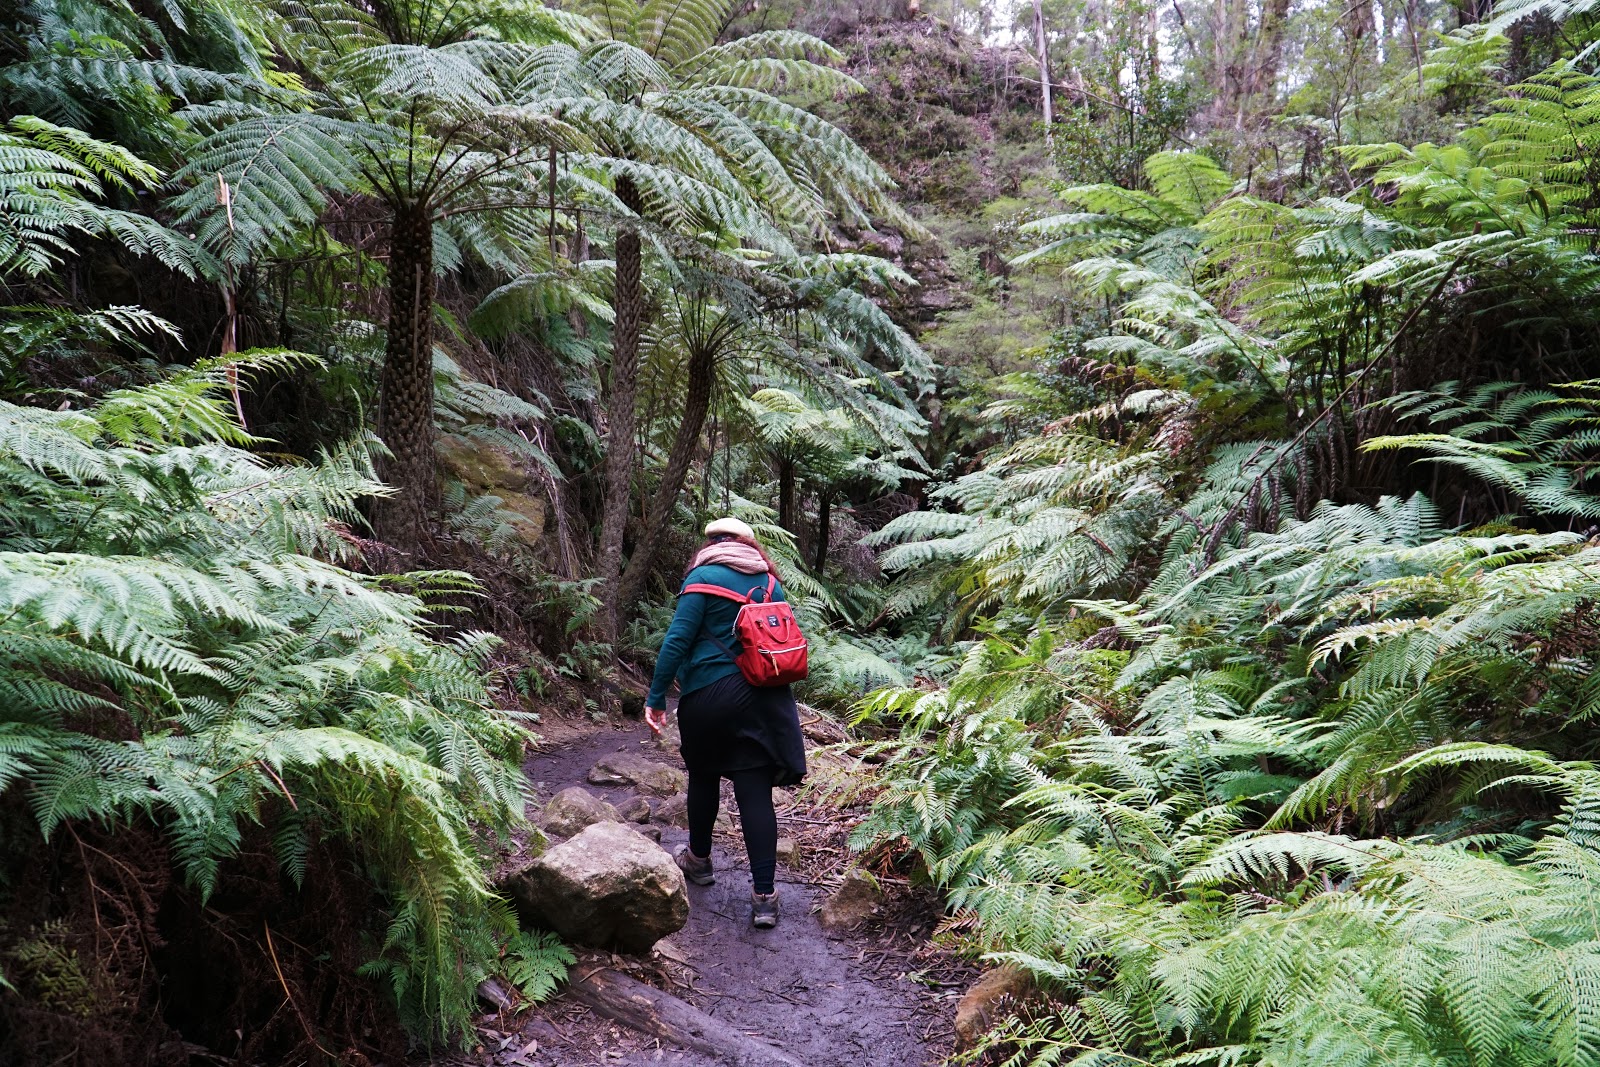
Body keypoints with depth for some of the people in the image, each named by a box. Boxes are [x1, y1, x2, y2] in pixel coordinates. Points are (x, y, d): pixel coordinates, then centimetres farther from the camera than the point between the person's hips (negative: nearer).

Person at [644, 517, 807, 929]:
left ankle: (699, 859, 38)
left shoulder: (703, 578, -5)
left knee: (704, 775, 19)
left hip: (709, 694, -3)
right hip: (764, 697, 4)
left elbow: (678, 640, -11)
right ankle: (764, 895, -2)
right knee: (756, 790, 1)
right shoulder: (772, 583, 11)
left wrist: (656, 697, -8)